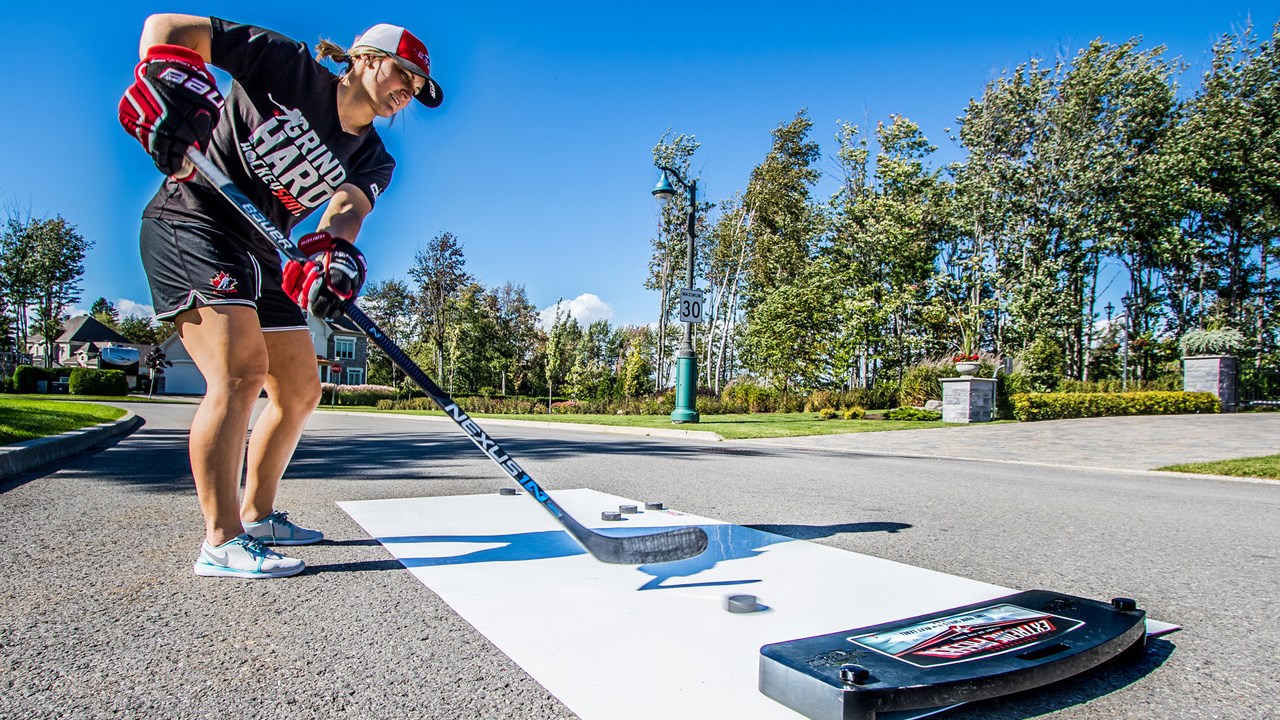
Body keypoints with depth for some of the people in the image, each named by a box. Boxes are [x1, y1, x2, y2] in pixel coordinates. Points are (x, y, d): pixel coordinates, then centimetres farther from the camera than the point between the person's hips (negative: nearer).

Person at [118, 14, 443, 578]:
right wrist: (168, 85, -28)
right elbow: (167, 28, -7)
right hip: (190, 225, -8)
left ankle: (256, 515, 23)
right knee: (241, 369, -24)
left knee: (300, 392, 7)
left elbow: (348, 209, -12)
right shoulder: (288, 66, -7)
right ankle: (220, 543, -18)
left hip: (259, 256, 8)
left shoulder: (373, 159, 7)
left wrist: (333, 254, -34)